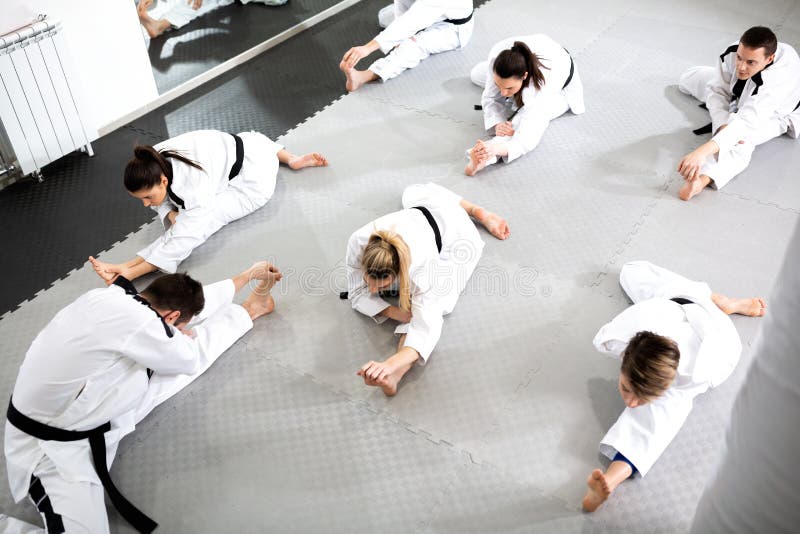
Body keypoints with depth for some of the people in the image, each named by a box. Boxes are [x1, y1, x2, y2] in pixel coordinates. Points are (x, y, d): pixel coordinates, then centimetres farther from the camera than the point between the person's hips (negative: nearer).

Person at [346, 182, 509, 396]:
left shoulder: (421, 266, -51)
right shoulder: (358, 242, -40)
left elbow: (426, 327, -53)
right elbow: (357, 293, -22)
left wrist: (391, 364, -70)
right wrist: (393, 312, -40)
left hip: (454, 236, -5)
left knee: (429, 305, -29)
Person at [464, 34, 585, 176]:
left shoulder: (541, 84, -48)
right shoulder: (497, 57, -37)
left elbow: (529, 136, -50)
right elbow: (490, 97, -22)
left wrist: (498, 147, -71)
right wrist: (497, 124, -42)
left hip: (561, 88, -5)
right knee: (476, 74, 18)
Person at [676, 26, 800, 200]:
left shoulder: (778, 80, -48)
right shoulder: (733, 53, -34)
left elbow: (747, 121, -57)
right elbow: (717, 90, -22)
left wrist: (703, 151, -70)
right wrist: (724, 124, -41)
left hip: (770, 113, -6)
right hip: (739, 92, 6)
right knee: (688, 79, 18)